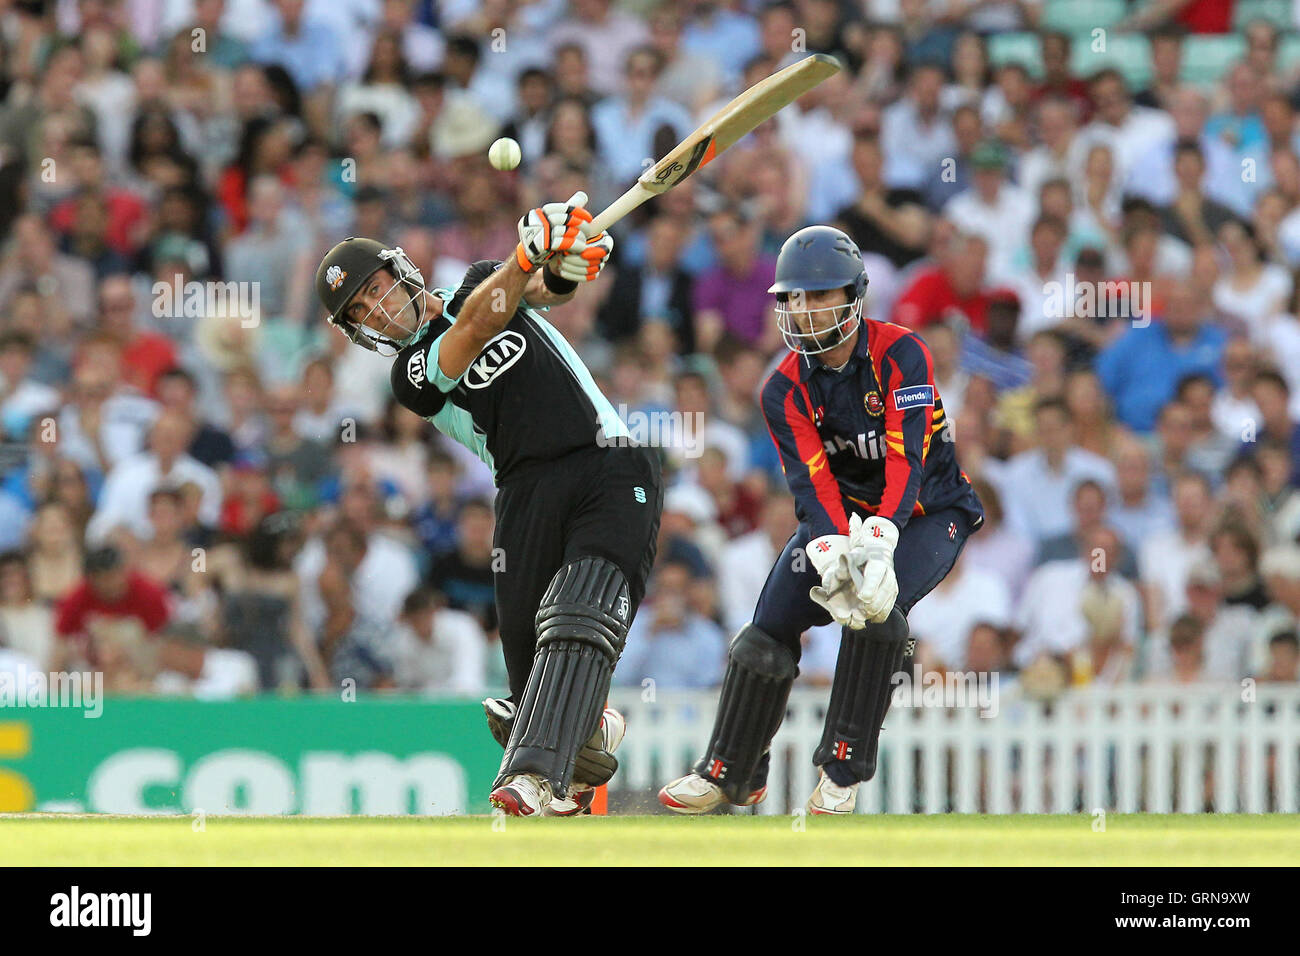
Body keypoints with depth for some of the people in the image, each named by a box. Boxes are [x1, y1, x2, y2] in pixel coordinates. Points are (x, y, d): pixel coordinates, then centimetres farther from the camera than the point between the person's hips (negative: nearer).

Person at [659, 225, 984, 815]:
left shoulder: (900, 356, -20)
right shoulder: (785, 390, -9)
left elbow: (906, 461, -29)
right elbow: (813, 483, -20)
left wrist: (878, 543, -44)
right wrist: (835, 555, -40)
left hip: (927, 512, -4)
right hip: (841, 515, 4)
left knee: (876, 606, -30)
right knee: (772, 623, -10)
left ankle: (843, 771, -19)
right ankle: (731, 772, 8)